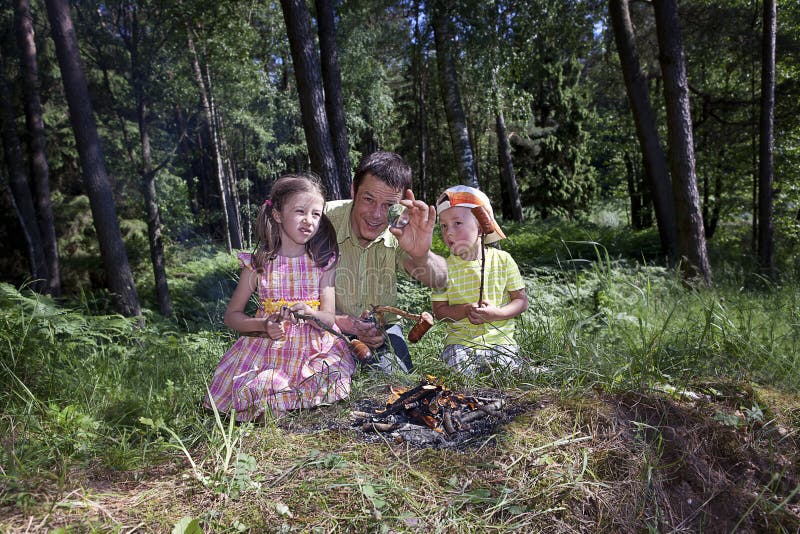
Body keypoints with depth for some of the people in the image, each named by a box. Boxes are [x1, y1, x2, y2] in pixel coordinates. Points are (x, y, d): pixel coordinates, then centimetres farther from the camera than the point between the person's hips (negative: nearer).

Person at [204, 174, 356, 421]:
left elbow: (330, 318, -3)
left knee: (332, 377, -26)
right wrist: (263, 326, -15)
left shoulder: (323, 262, 0)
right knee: (251, 393, -26)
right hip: (267, 349, -1)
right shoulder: (259, 263, -2)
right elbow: (231, 315, 4)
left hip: (314, 349, 1)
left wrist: (311, 313, -26)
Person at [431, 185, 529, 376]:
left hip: (499, 338, 1)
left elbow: (522, 301, 1)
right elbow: (439, 310, 0)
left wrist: (496, 313, -18)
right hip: (460, 341, -1)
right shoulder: (445, 267, -3)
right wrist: (466, 310, -18)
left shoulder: (503, 260, -3)